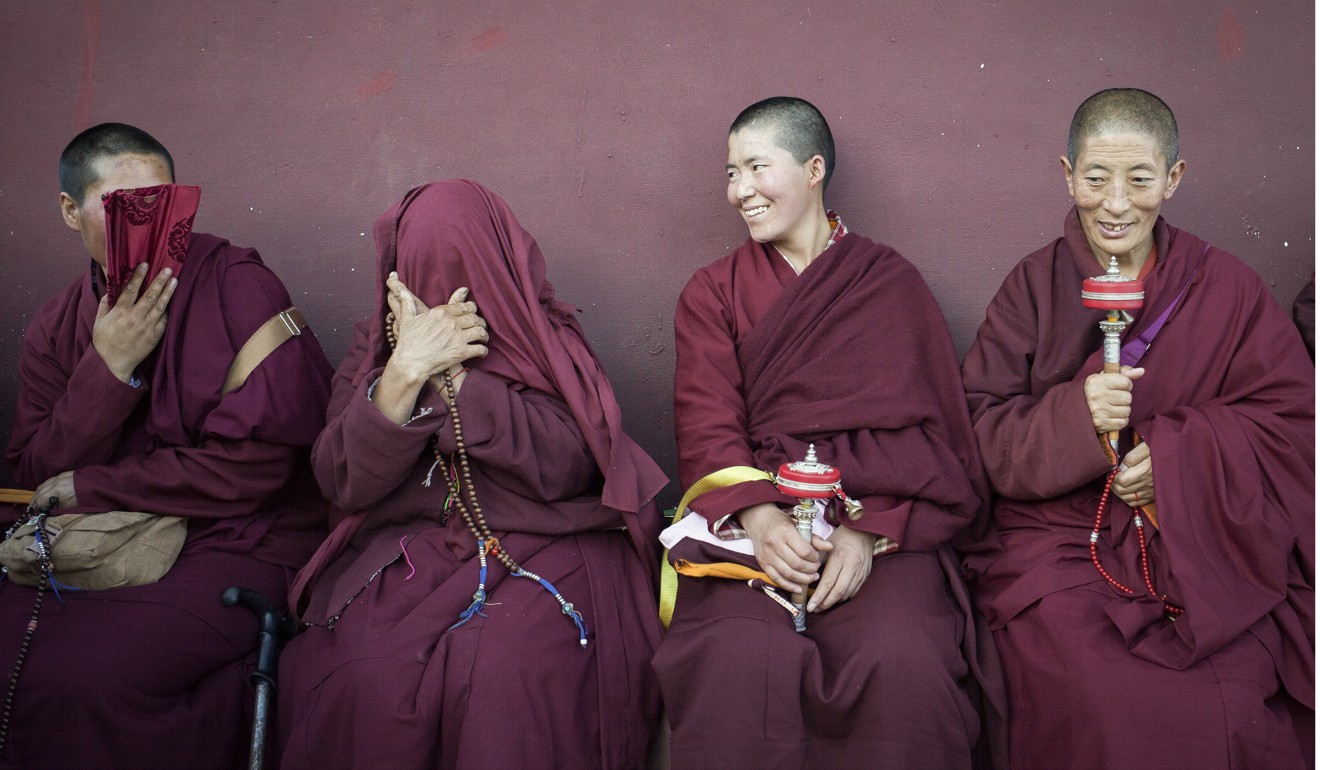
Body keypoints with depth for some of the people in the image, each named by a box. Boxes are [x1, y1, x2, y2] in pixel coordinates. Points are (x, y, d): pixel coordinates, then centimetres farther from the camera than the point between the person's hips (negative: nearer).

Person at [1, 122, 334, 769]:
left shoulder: (238, 285, -9)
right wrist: (109, 369, -14)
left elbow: (255, 463, -15)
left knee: (79, 676, -26)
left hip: (236, 544, -5)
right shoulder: (56, 327, 9)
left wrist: (92, 489, -7)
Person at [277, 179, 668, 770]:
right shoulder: (376, 341, 11)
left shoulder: (550, 339, 5)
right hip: (408, 549, 2)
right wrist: (404, 372, -17)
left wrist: (449, 371, -15)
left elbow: (565, 465, -13)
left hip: (544, 548, -2)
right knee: (358, 676, -28)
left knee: (509, 671, -33)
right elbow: (342, 482, -3)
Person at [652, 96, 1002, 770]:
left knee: (901, 658, -31)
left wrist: (868, 530, -14)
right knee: (741, 655, -32)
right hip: (748, 524, 1)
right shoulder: (712, 294, 17)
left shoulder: (892, 284, 13)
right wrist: (760, 517, -17)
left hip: (879, 519, 0)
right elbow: (707, 425, 3)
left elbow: (930, 432, 4)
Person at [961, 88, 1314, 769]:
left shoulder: (1225, 287, 8)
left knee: (1233, 710, -23)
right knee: (1102, 708, -25)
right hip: (1061, 541, 0)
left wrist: (1177, 456, -13)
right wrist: (1071, 416, -19)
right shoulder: (1033, 287, 7)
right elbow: (982, 431, 2)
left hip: (1202, 543, 1)